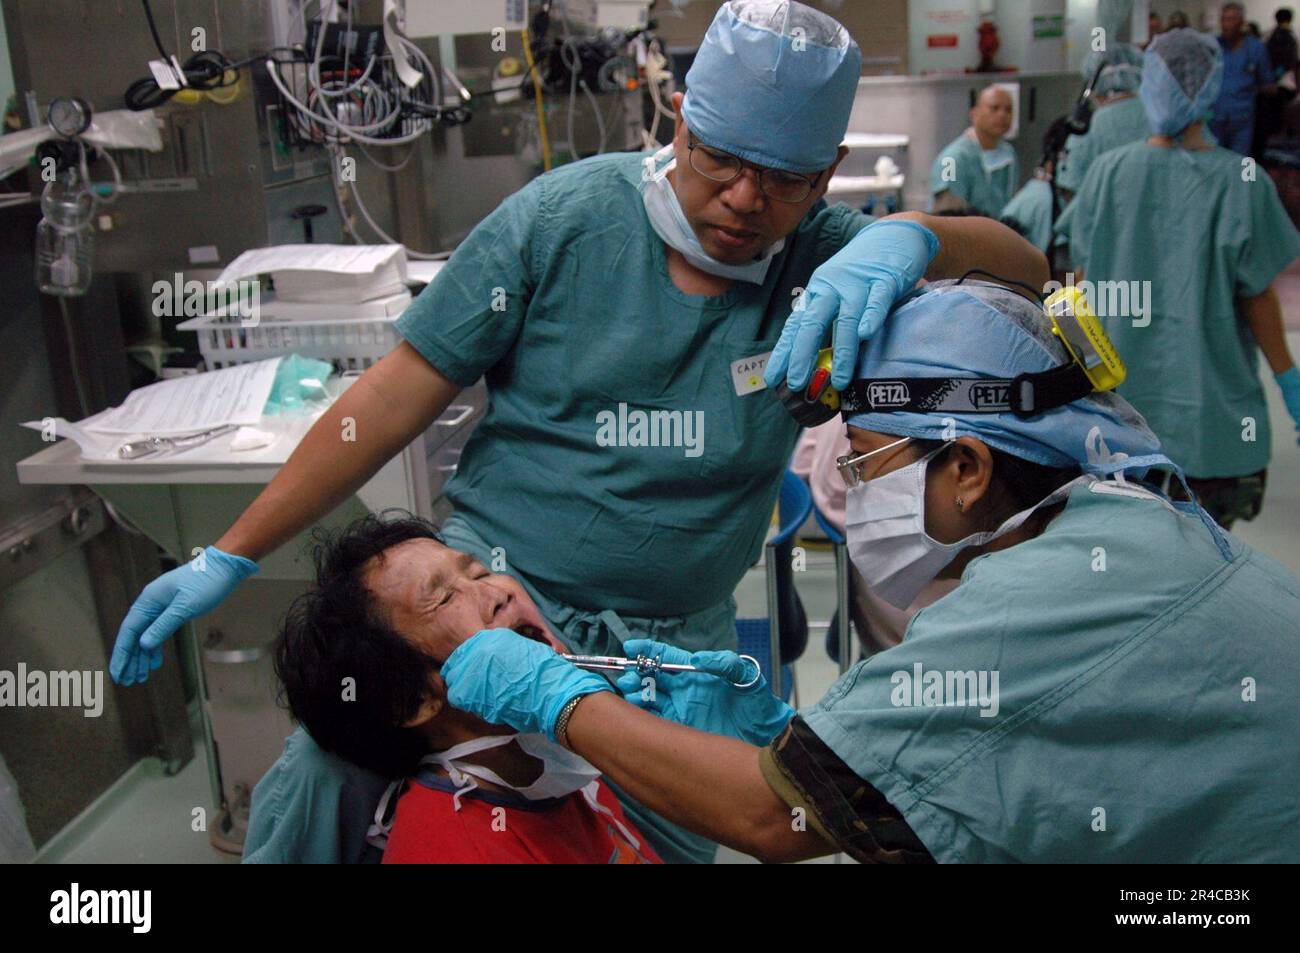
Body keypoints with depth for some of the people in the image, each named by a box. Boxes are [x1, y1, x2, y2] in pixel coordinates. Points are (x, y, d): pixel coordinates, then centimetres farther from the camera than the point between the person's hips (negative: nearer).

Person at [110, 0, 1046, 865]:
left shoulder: (829, 259, -1)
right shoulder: (567, 215, -7)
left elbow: (1022, 266, -6)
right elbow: (395, 398, -5)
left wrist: (912, 235, -29)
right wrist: (229, 558, -5)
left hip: (677, 647, 2)